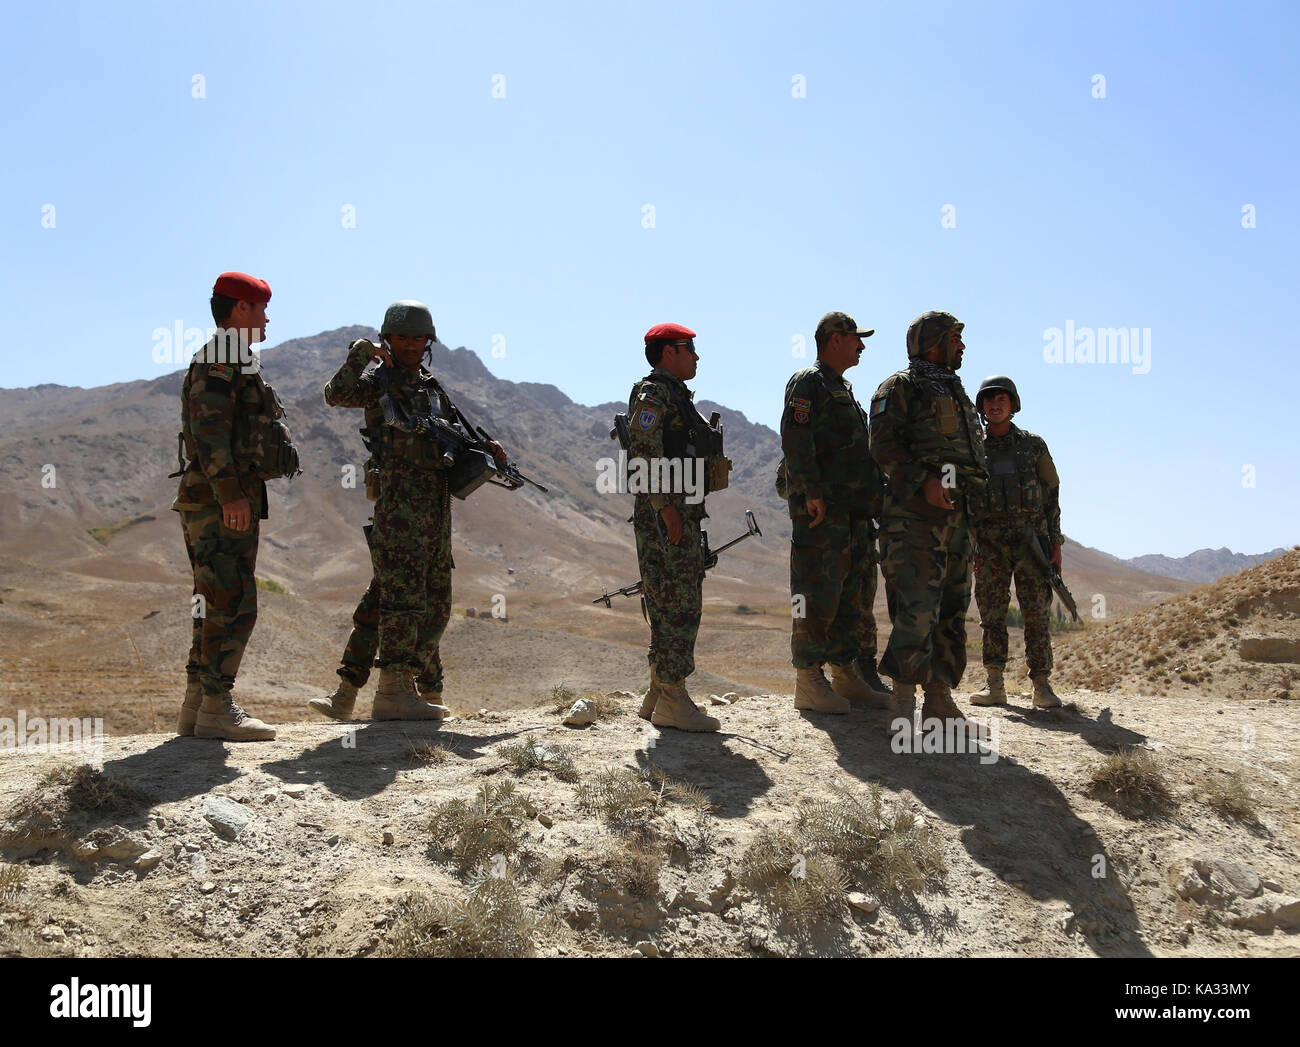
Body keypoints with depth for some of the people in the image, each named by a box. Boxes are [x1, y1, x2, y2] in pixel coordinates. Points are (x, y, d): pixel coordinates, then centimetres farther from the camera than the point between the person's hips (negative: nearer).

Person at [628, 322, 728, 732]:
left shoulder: (676, 396, 22)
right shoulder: (653, 394, -9)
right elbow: (645, 453, -19)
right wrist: (665, 507, -24)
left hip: (681, 515, 10)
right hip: (664, 517, -10)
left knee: (672, 609, 12)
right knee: (677, 607, -9)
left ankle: (657, 697, 17)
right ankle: (672, 701, -6)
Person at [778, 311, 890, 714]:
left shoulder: (844, 390, 24)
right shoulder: (807, 383, -5)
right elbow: (795, 439, -16)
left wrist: (876, 497, 21)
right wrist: (812, 493, -22)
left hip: (854, 512, 10)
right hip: (820, 509, -10)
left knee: (854, 597, 11)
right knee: (817, 596, -8)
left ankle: (845, 674, 19)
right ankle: (808, 683, -3)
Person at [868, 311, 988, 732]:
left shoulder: (957, 393, 26)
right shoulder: (900, 386, 1)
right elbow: (884, 445, -11)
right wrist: (924, 482, -22)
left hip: (955, 513, 8)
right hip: (915, 513, -8)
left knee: (952, 610, 8)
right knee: (917, 609, -13)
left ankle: (940, 698, 14)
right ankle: (904, 704, -8)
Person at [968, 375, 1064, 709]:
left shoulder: (1033, 445, 8)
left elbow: (1051, 494, 9)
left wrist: (1055, 543, 3)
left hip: (1030, 538, -1)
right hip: (989, 542, 1)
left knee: (1036, 613, -4)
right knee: (992, 615, 1)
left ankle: (1042, 686, -1)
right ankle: (995, 685, 6)